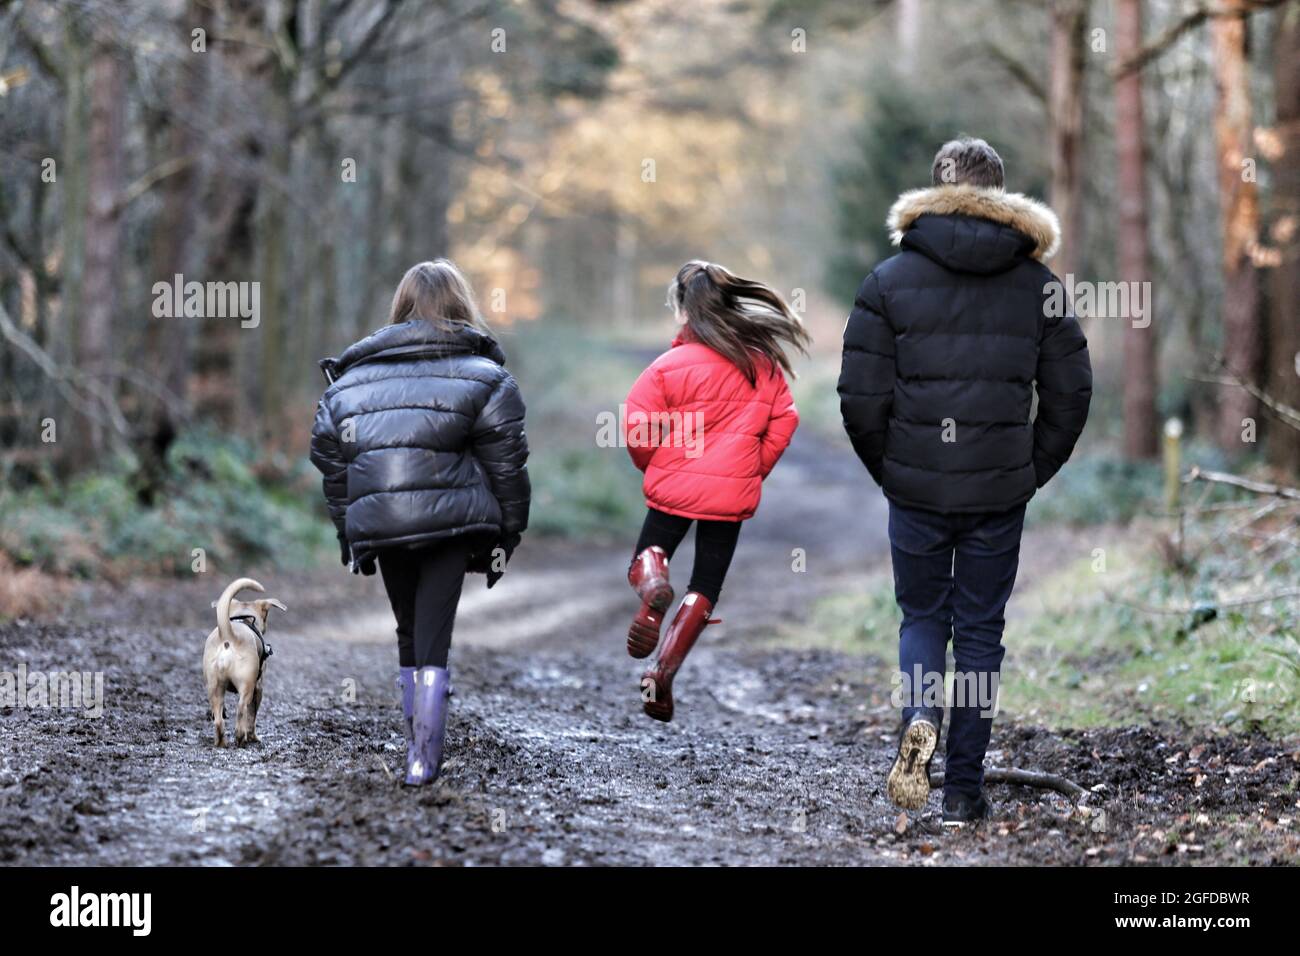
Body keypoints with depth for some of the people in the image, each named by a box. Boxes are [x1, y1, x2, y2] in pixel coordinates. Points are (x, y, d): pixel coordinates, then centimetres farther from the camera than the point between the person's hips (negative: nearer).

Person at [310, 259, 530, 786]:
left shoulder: (349, 378, 17)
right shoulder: (482, 376, 6)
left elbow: (329, 460, 17)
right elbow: (506, 462, 2)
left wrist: (348, 536, 23)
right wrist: (508, 533, 9)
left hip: (375, 523, 3)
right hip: (450, 520, -3)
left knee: (409, 634, 20)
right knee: (433, 639, -1)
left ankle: (419, 746, 24)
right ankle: (424, 759, -9)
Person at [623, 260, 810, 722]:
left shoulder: (671, 365, -12)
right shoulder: (764, 363, -1)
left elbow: (637, 423, -11)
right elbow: (784, 420, 4)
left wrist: (651, 464, 9)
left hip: (675, 488, -2)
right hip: (733, 493, 3)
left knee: (650, 550, 19)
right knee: (705, 587, 11)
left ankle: (652, 581, -18)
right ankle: (663, 671, 2)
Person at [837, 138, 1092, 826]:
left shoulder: (890, 279, -3)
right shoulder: (1036, 282, 1)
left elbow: (860, 397, -5)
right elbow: (1071, 392, 1)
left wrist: (889, 472, 9)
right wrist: (1033, 473, 12)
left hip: (916, 487, -1)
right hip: (1000, 493, 1)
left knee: (922, 618, 16)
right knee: (980, 629, 10)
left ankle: (918, 718, -14)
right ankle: (964, 789, 10)